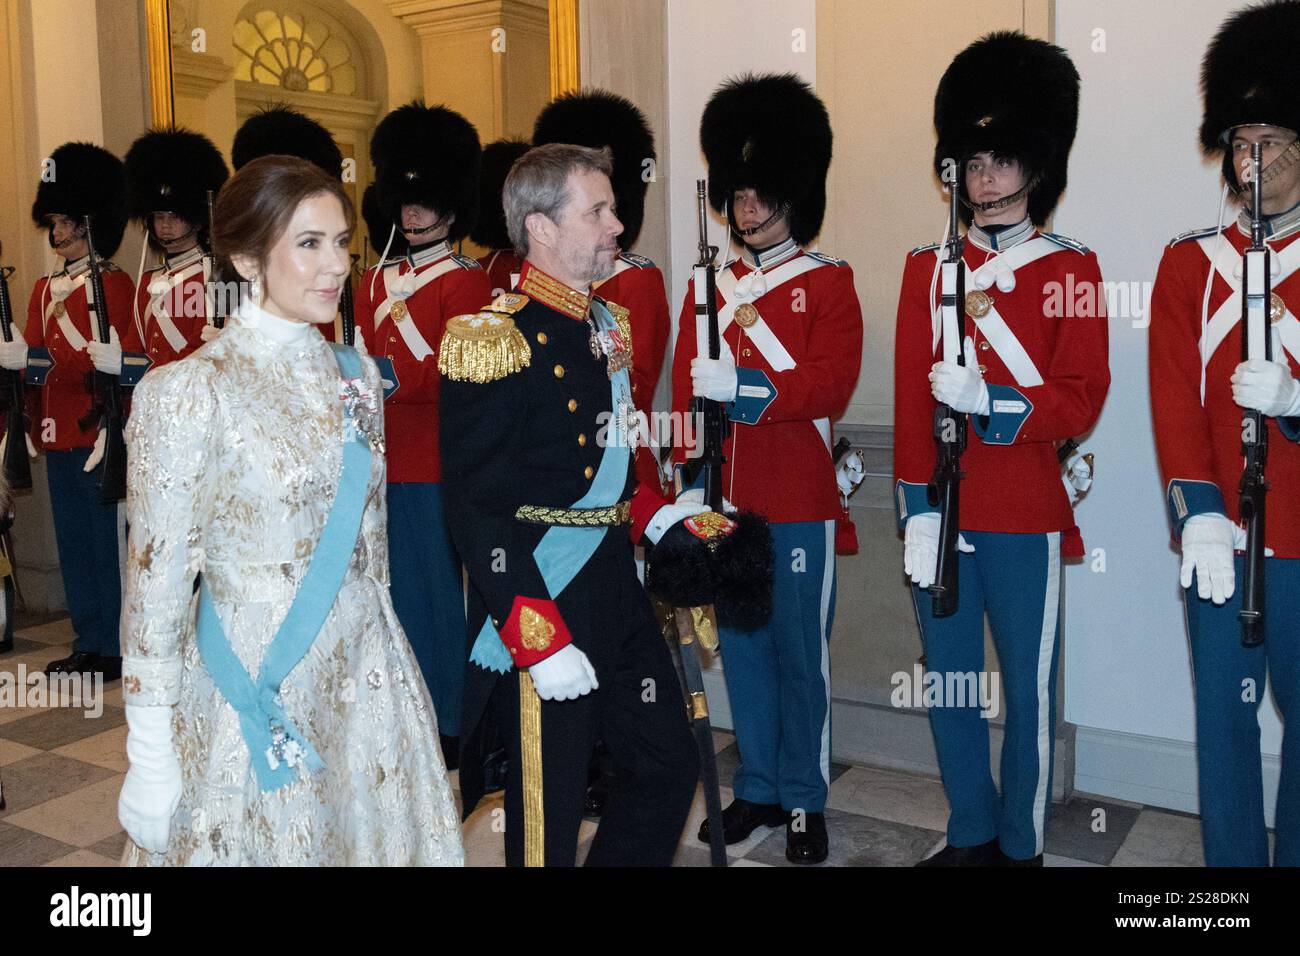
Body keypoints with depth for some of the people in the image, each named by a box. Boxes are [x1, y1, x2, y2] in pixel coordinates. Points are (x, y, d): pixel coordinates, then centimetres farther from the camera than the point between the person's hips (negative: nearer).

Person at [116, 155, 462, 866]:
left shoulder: (356, 375, 4)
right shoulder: (188, 391, -14)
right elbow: (157, 579, -12)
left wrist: (379, 657, 16)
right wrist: (150, 761, -9)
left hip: (366, 684, 6)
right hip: (258, 701, -5)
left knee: (371, 838, 15)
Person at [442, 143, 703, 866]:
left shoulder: (604, 326, 11)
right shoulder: (496, 339, -16)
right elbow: (475, 510, -19)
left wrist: (656, 515, 5)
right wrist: (541, 643, -21)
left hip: (617, 593, 8)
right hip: (541, 608, -8)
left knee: (670, 766, 15)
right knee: (549, 814, 7)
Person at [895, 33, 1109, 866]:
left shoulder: (1070, 269, 0)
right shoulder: (927, 267, 7)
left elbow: (1081, 401, -6)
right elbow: (911, 398, 2)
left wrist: (991, 402, -24)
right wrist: (919, 509, -6)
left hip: (1027, 515, -2)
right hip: (942, 510, 3)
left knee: (1029, 689, 7)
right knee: (949, 682, 11)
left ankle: (1023, 845, 24)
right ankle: (972, 835, 29)